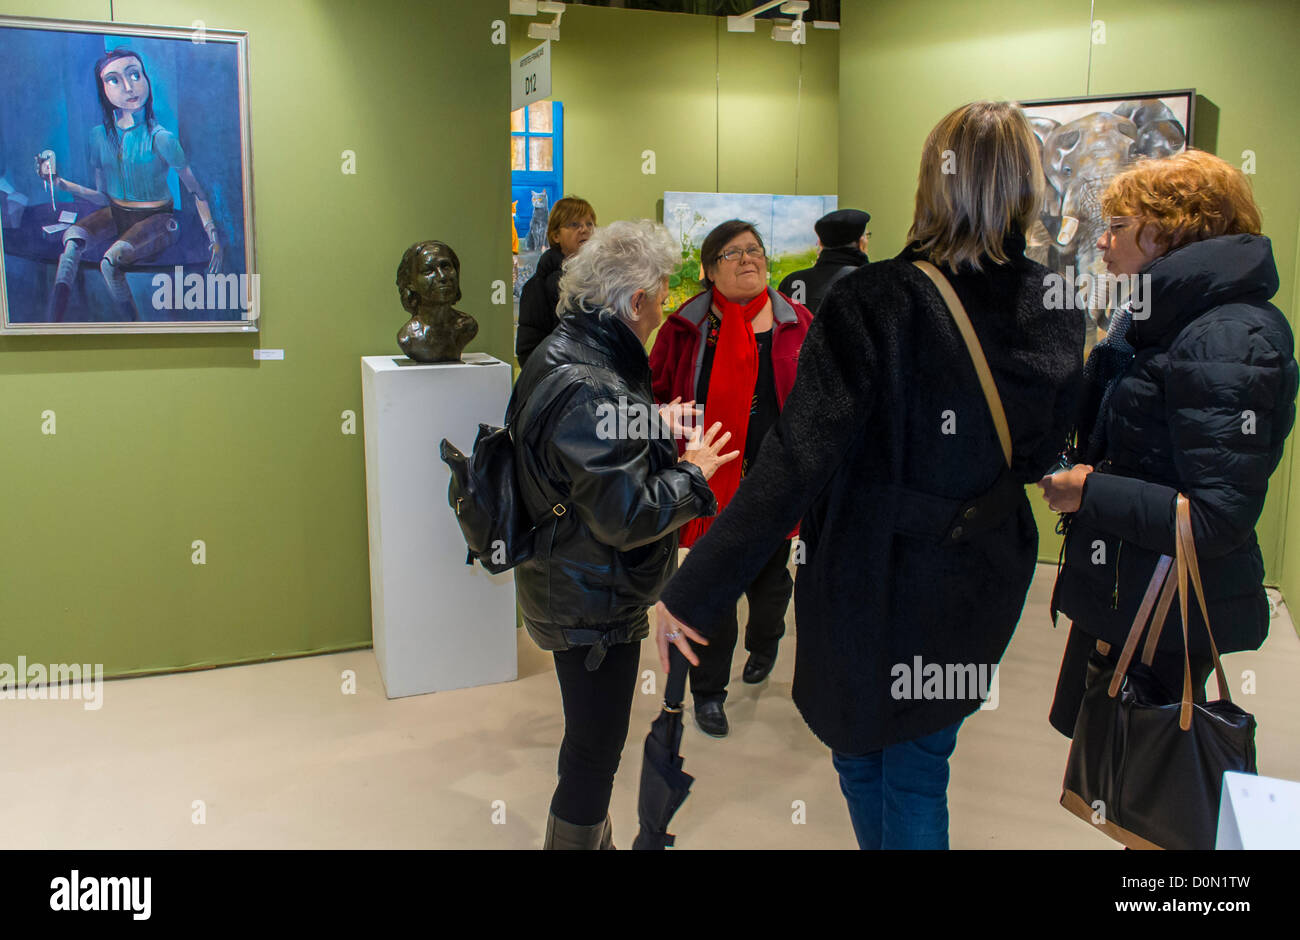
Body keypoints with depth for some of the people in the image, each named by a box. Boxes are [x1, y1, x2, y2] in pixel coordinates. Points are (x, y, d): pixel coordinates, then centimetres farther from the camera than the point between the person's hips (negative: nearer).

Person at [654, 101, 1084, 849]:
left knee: (861, 756, 22)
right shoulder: (1057, 309, -6)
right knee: (923, 766, 22)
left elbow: (795, 463, -27)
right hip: (984, 583, 5)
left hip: (873, 587, -4)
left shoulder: (875, 301, -24)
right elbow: (1043, 456, 7)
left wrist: (694, 593, -23)